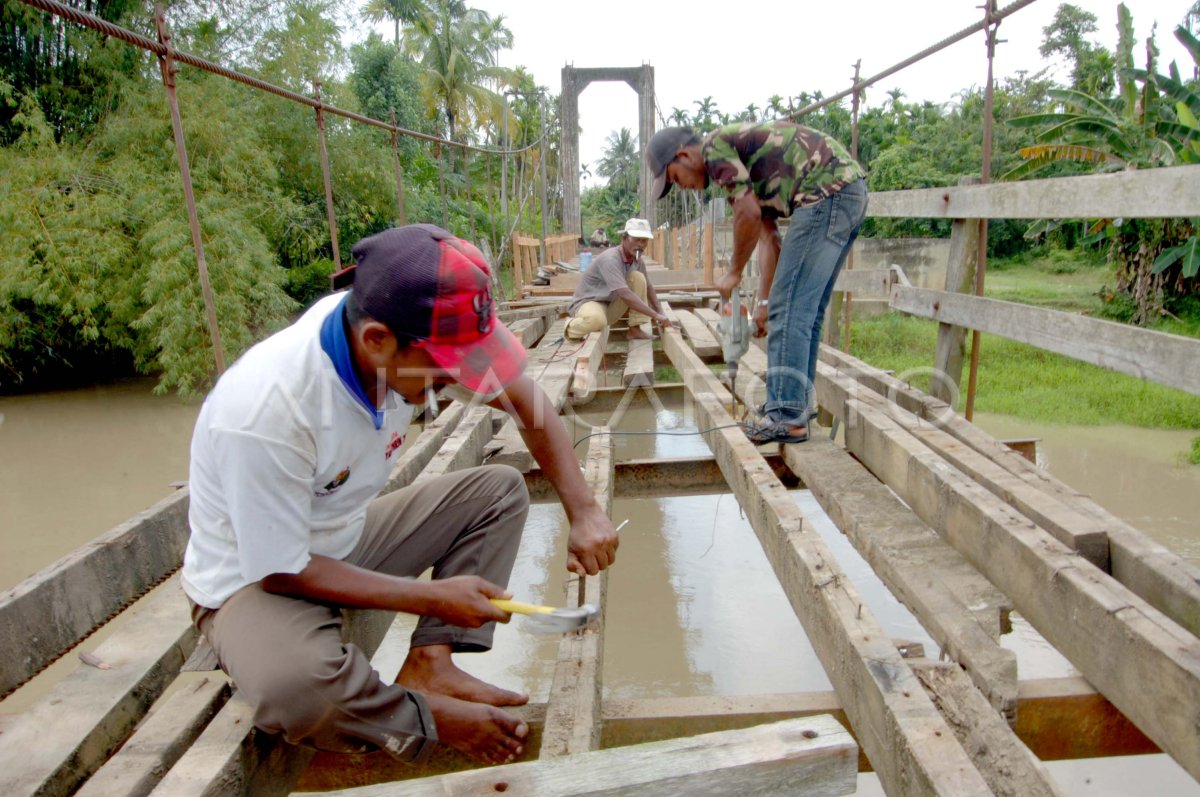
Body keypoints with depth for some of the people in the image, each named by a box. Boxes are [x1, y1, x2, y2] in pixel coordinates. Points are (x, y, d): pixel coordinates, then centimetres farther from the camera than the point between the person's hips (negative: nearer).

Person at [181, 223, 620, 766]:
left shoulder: (418, 335, -20)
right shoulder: (264, 409, -36)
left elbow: (525, 399, -7)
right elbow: (280, 571, -24)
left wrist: (584, 512, -14)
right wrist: (431, 597, -22)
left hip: (348, 539, 6)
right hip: (255, 578, -6)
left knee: (500, 489, -4)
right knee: (292, 686, -37)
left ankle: (430, 662, -9)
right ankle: (429, 717, -7)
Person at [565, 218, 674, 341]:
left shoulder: (637, 260, -2)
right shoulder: (610, 259, -27)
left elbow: (647, 287, 16)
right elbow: (625, 295, -36)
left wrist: (659, 312, 8)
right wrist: (655, 315, -34)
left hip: (611, 307, 8)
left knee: (637, 277, -9)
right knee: (596, 320, -43)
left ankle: (635, 330, -5)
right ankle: (572, 327, -7)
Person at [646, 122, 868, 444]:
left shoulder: (715, 146, -2)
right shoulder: (740, 163, 25)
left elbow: (749, 214, -12)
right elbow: (769, 238, 22)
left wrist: (734, 273, 1)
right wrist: (764, 301, 18)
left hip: (826, 191, -10)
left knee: (790, 308, -8)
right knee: (806, 310, 14)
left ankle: (787, 418, -6)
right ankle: (796, 402, 22)